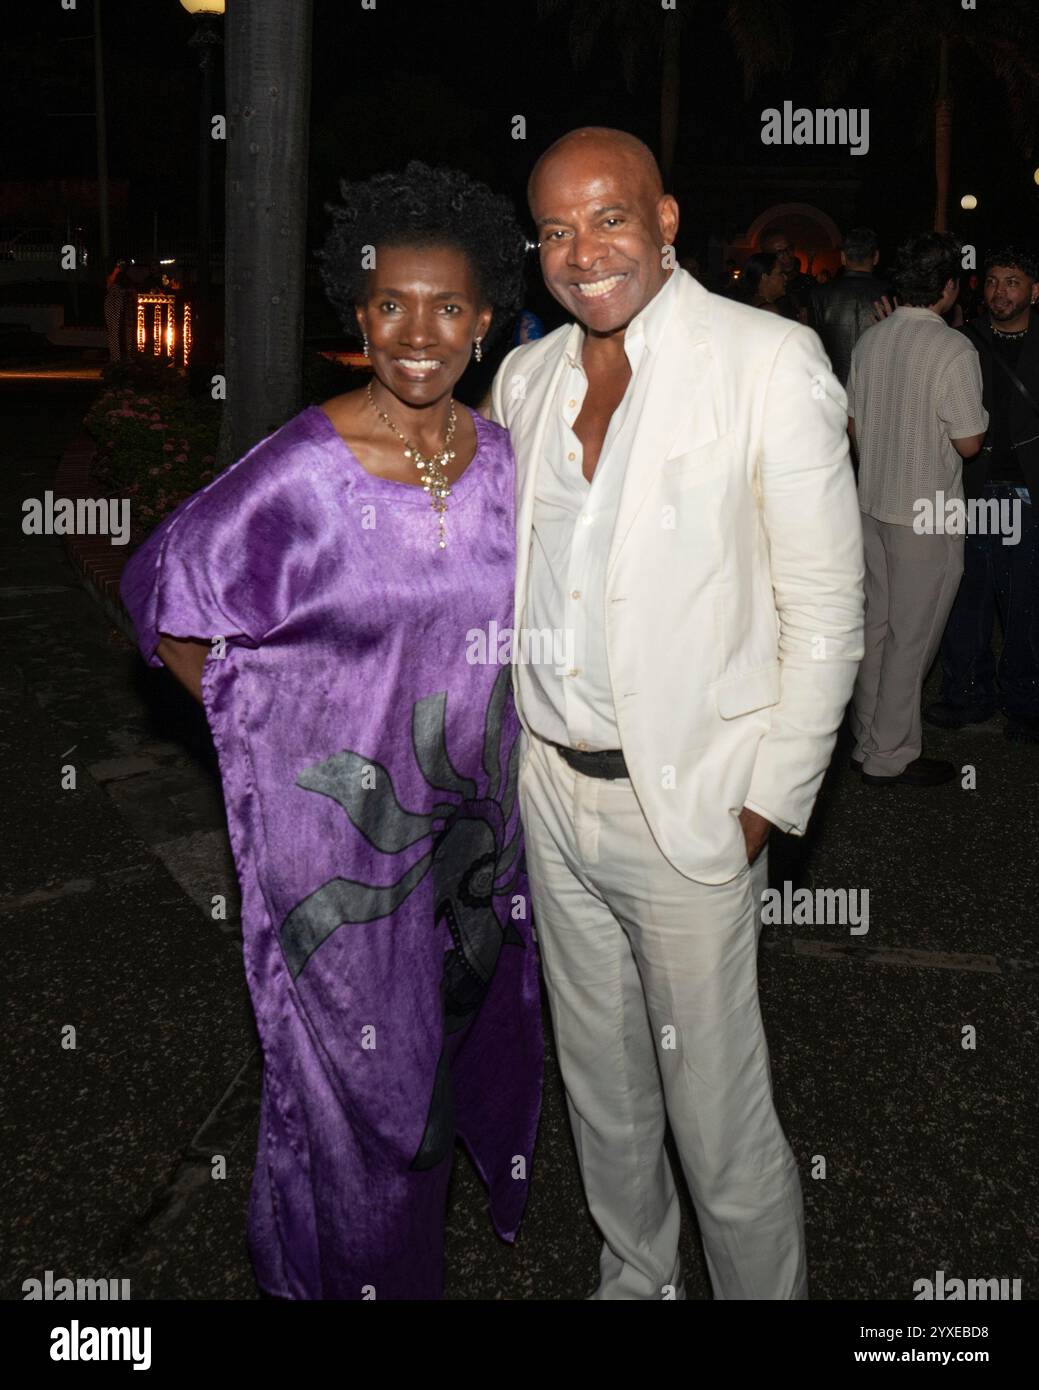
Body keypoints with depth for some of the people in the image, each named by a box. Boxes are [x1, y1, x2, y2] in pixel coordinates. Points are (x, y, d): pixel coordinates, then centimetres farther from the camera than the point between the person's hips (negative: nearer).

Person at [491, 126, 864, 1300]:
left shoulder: (770, 362, -9)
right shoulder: (525, 376, 7)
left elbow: (824, 606, -9)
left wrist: (769, 799, -12)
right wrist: (514, 742, 10)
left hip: (689, 805, -5)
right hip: (552, 792, 6)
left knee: (718, 1114, 3)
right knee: (599, 1085, 20)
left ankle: (764, 1290, 29)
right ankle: (634, 1275, 42)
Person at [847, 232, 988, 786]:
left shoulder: (869, 340, 3)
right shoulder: (953, 350, -17)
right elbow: (969, 443, -14)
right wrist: (977, 414, 7)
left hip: (873, 503, 7)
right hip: (926, 514, -7)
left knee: (876, 625, 15)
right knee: (911, 636, 2)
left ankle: (867, 740, 26)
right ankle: (890, 755, 11)